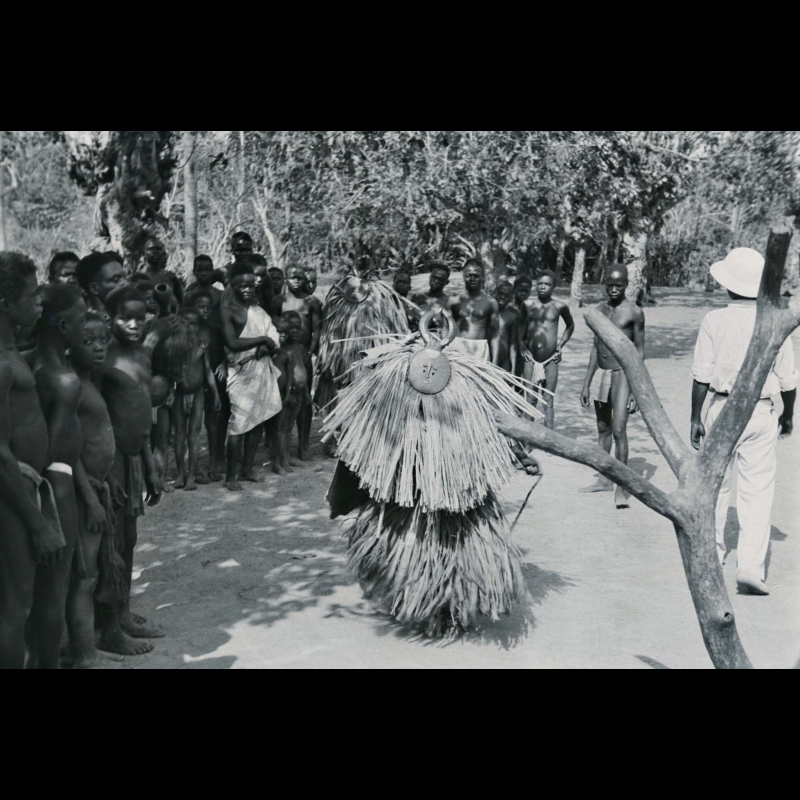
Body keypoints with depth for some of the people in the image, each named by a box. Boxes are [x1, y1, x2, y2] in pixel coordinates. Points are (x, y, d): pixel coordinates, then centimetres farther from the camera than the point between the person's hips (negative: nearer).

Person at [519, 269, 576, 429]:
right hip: (531, 358, 1)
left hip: (551, 359, -1)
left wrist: (561, 345, 7)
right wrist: (521, 346, 4)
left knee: (549, 401, -1)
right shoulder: (527, 304, 1)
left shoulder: (560, 306, -1)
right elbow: (521, 326, 15)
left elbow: (570, 326, 16)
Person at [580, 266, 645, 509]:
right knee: (603, 430, 14)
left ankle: (622, 487, -6)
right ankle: (605, 481, 25)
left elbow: (640, 351, -6)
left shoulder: (634, 312, -8)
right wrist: (586, 384, 14)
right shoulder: (599, 310, 9)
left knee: (619, 430, -13)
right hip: (601, 374, 6)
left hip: (622, 374, -6)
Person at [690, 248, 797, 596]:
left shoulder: (714, 321, -7)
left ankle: (713, 550, 34)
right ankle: (752, 567, -5)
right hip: (761, 413, 0)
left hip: (722, 410, 0)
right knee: (759, 491, 3)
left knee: (716, 483, 17)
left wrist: (695, 418, 0)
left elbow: (702, 376, -8)